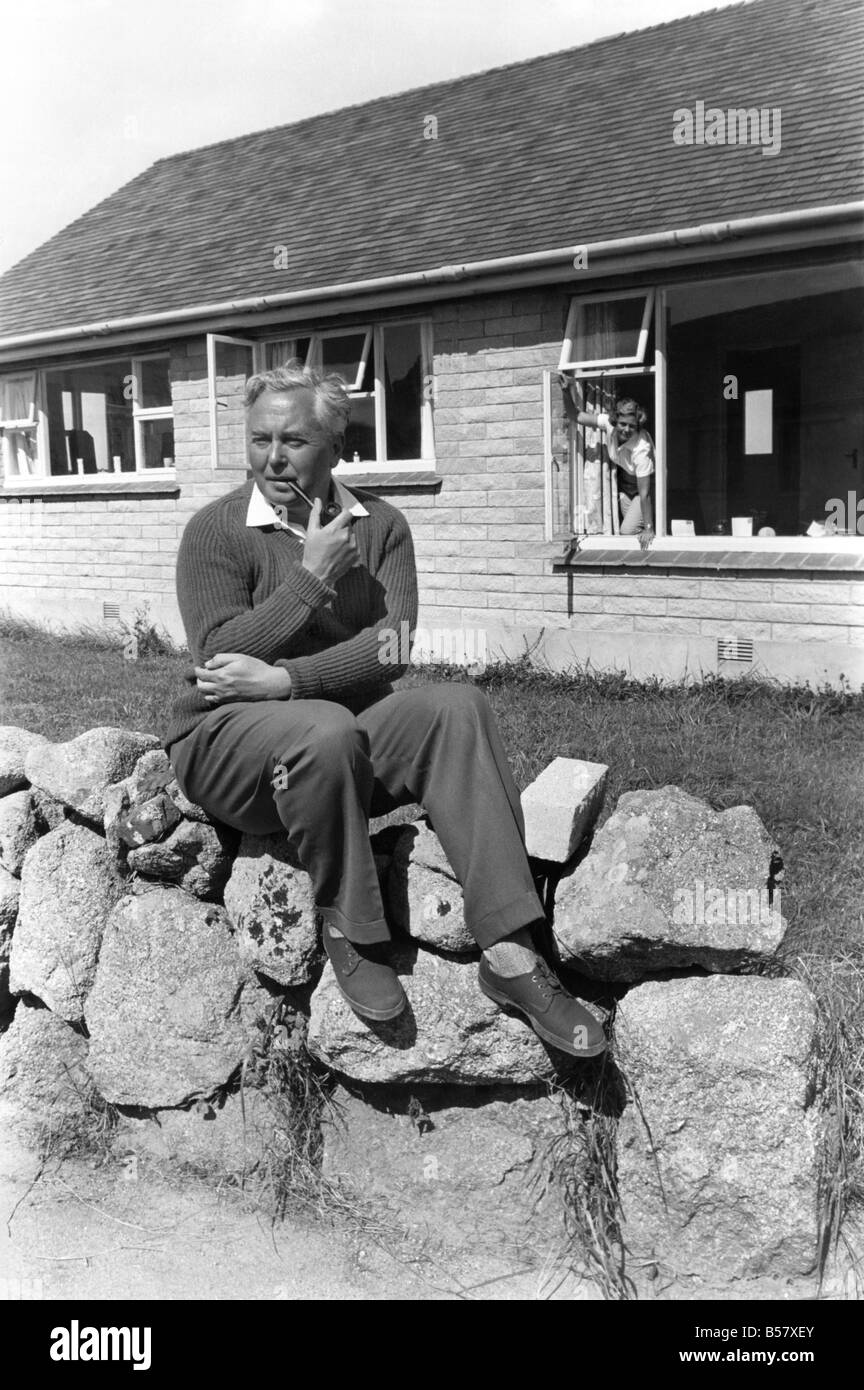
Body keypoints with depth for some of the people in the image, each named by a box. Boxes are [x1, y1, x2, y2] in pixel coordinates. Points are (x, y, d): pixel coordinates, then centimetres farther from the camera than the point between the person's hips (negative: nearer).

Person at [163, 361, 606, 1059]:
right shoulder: (216, 529, -1)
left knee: (458, 706, -24)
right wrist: (312, 577, -16)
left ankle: (511, 952, -29)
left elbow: (391, 647, -7)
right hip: (228, 740, -3)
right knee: (326, 731, -37)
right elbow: (219, 660, -13)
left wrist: (285, 678, -20)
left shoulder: (380, 525, 7)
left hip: (352, 728, 4)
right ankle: (347, 930, -14)